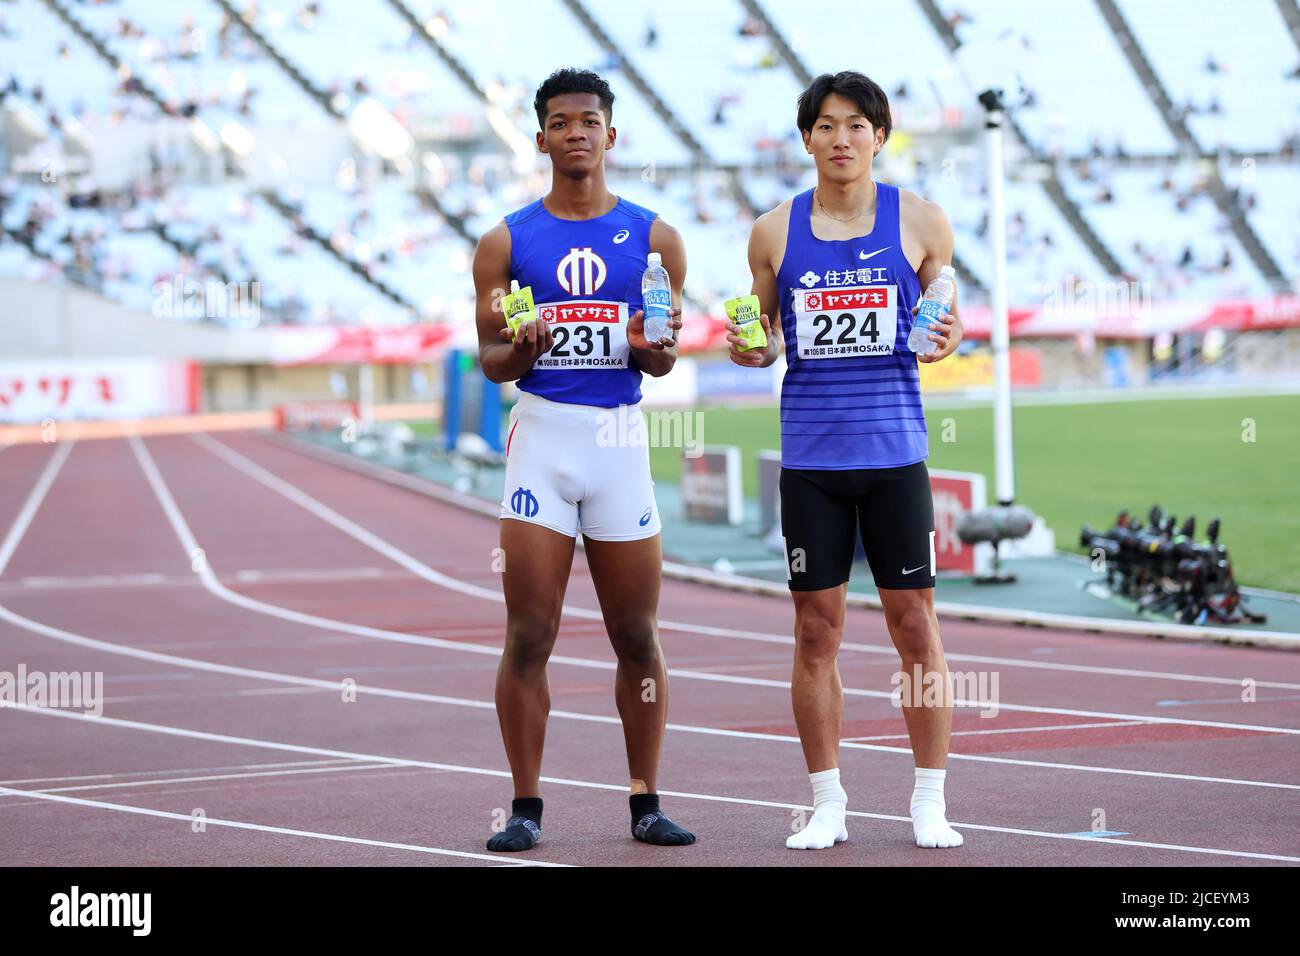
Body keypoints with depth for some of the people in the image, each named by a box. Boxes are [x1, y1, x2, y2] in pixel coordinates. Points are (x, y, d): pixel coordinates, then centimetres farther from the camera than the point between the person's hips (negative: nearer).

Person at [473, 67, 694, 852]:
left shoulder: (654, 238, 6)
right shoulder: (507, 241, 5)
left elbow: (665, 358, 9)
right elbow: (490, 359, 6)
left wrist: (655, 349, -14)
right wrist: (520, 351, -16)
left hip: (621, 434, 1)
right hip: (541, 433, -1)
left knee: (638, 637, 5)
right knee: (529, 637, -4)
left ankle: (647, 802, 15)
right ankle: (527, 808, 3)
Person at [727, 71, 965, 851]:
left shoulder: (920, 222, 2)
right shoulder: (776, 231, 5)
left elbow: (947, 319, 10)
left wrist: (947, 340, -12)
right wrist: (753, 350, -7)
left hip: (894, 450, -1)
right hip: (810, 455, 1)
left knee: (915, 624, 1)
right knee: (817, 628, 3)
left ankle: (931, 802, 10)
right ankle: (828, 804, 12)